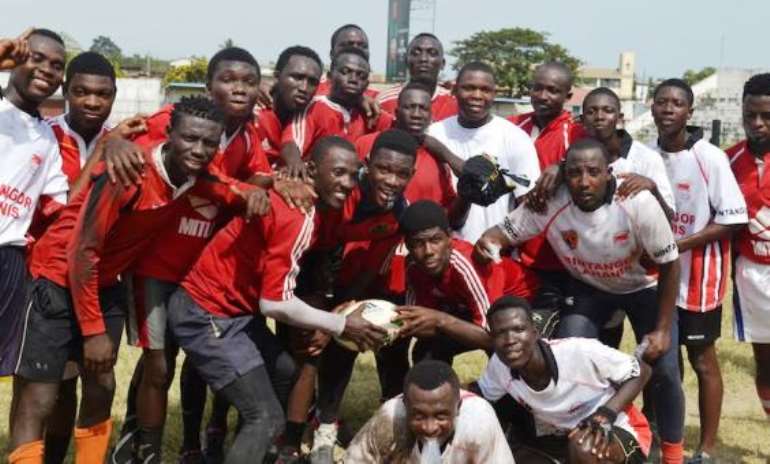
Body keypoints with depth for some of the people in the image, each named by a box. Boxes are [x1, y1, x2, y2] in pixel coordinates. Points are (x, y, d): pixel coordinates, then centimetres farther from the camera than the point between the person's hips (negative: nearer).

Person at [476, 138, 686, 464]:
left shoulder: (638, 204, -34)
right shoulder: (549, 205, -30)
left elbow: (669, 265, -21)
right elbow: (506, 231, -15)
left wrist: (662, 330, -17)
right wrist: (489, 242, -41)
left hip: (644, 287, -1)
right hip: (588, 288, 2)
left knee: (664, 371, -7)